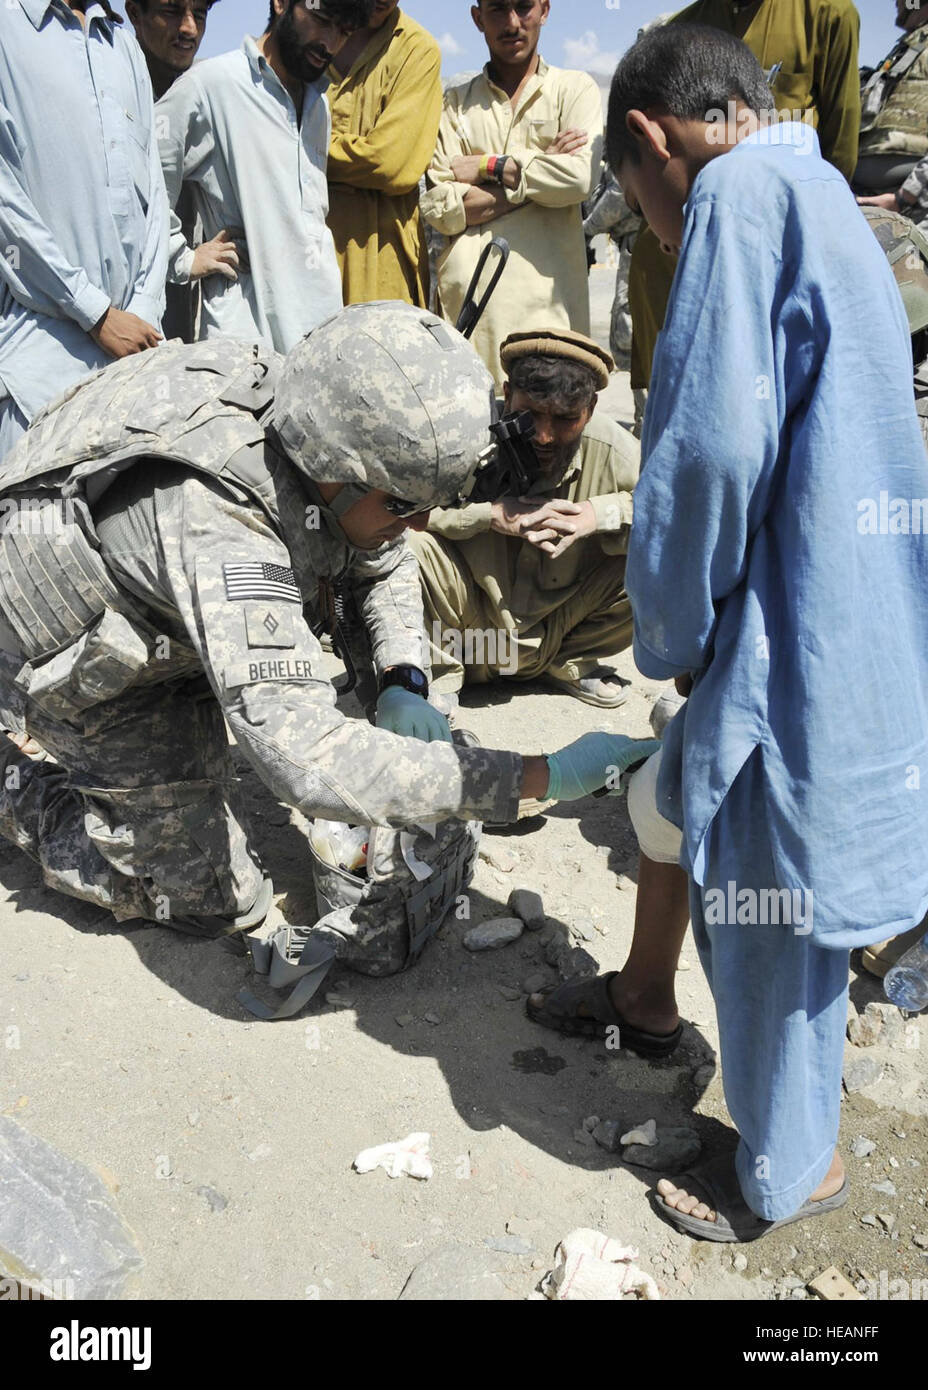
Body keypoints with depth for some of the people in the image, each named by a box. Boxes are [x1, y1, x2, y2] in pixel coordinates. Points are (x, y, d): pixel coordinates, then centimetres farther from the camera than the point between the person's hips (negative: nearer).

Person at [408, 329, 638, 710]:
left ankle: (571, 662, 8)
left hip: (562, 630, 3)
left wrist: (600, 513, -25)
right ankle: (438, 671, -1)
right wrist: (492, 514, -32)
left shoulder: (611, 452, -14)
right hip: (469, 632, -2)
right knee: (404, 540, -30)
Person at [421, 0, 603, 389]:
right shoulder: (456, 102, 17)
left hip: (545, 291, -1)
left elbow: (578, 177, -7)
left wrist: (484, 165, 0)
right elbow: (439, 208, 1)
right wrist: (540, 168, -1)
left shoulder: (575, 89, 13)